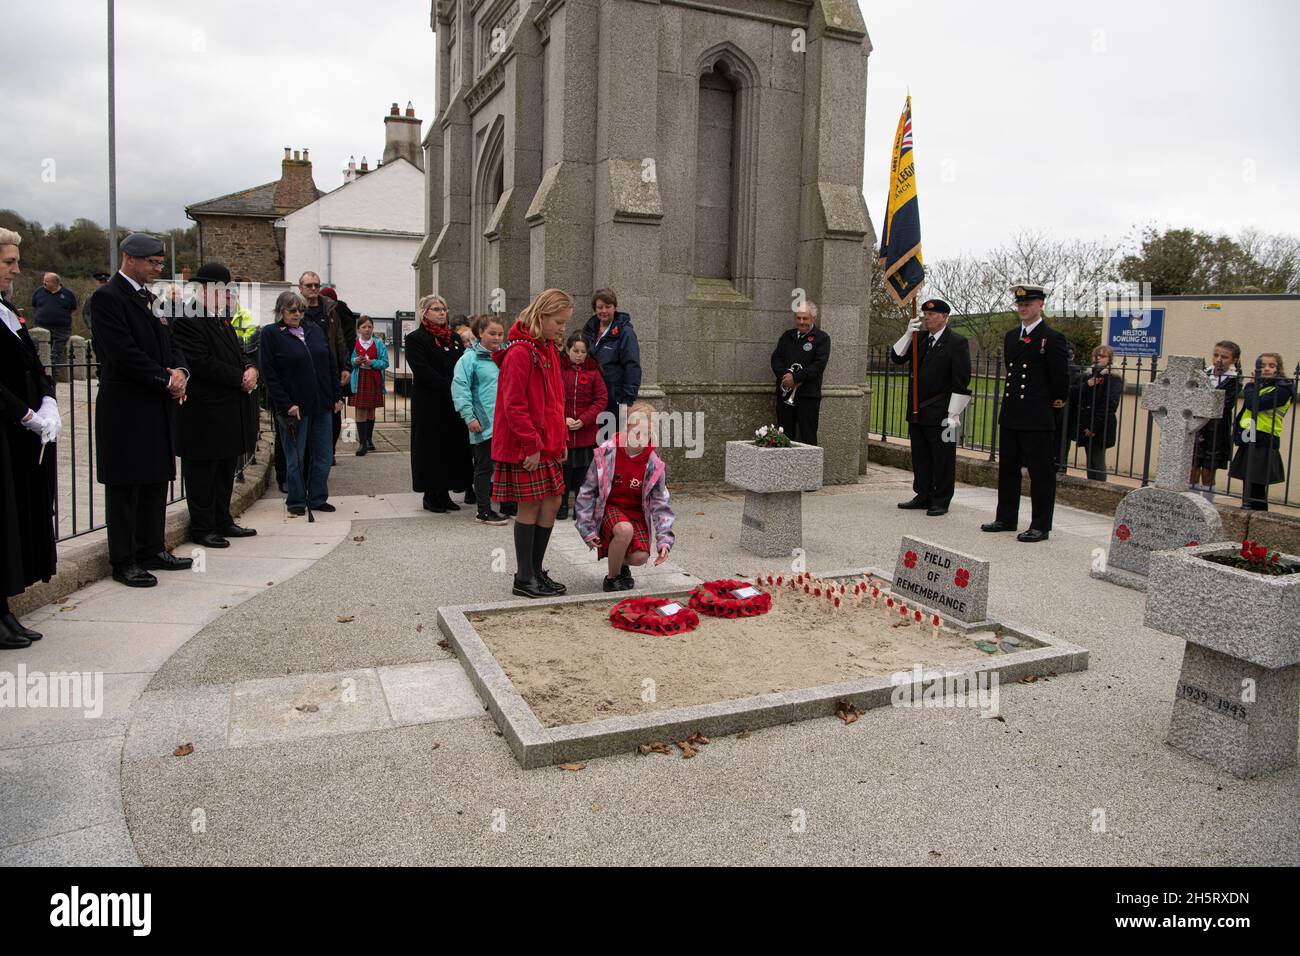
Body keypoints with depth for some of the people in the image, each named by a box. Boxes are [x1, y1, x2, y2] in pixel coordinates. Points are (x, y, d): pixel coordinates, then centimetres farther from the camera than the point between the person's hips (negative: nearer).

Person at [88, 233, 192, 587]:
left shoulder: (151, 298, 16)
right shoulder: (107, 297, -10)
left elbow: (170, 344, 17)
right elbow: (123, 352, -19)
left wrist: (180, 371, -4)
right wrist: (166, 380, -14)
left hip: (158, 406, 8)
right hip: (126, 408, -8)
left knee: (156, 481, 13)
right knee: (125, 486, 0)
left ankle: (151, 550, 23)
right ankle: (124, 562, 7)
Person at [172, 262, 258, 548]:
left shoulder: (222, 320, 16)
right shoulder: (186, 322, -13)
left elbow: (238, 352, 19)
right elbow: (203, 363, -20)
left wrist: (251, 369, -3)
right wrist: (240, 378, -15)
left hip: (230, 412, 9)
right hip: (205, 414, -9)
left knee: (226, 471, 15)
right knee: (202, 473, 1)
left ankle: (222, 521, 26)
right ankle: (202, 528, 10)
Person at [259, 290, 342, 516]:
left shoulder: (315, 330, 11)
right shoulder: (271, 335, -3)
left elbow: (331, 364, 13)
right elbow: (269, 374, -9)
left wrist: (337, 395, 7)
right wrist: (285, 404, -15)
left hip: (322, 404, 5)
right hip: (294, 407, -4)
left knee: (322, 455, 8)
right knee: (295, 457, 4)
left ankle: (318, 498, 20)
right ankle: (296, 502, 16)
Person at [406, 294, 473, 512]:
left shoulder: (454, 337, 15)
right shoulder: (416, 339, -3)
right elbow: (423, 371, -14)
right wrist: (450, 390, -20)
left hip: (454, 404, 6)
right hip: (430, 406, -6)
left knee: (453, 447, 7)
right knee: (432, 449, -1)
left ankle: (445, 493, 16)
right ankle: (431, 496, 8)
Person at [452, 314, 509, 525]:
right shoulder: (470, 358, -6)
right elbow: (460, 388, -11)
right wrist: (469, 417, -15)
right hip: (484, 423, -5)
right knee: (484, 466, 2)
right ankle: (484, 511, 9)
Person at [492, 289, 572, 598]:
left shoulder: (549, 350, 14)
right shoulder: (519, 352, -15)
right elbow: (514, 406, -19)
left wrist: (560, 439, 14)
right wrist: (532, 445, -18)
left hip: (547, 444, 9)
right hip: (525, 446, -9)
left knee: (552, 502, 10)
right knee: (531, 505, -2)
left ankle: (536, 570, 22)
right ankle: (524, 579, 10)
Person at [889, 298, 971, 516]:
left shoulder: (957, 342, -7)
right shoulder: (919, 338, 12)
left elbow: (961, 382, -11)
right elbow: (896, 358, 9)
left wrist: (953, 415, -15)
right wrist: (908, 335, -5)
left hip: (940, 414, -6)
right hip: (917, 412, 7)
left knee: (943, 460, 1)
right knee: (920, 458, 14)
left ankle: (941, 502, 9)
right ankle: (923, 496, 24)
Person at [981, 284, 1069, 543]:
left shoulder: (1052, 338, -9)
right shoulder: (1011, 336, 13)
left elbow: (1061, 378, -6)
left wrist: (1055, 403, 2)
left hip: (1038, 419, -7)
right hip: (1010, 416, 8)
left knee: (1041, 472, -1)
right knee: (1007, 469, 14)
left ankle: (1041, 526, 5)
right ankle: (1006, 519, 24)